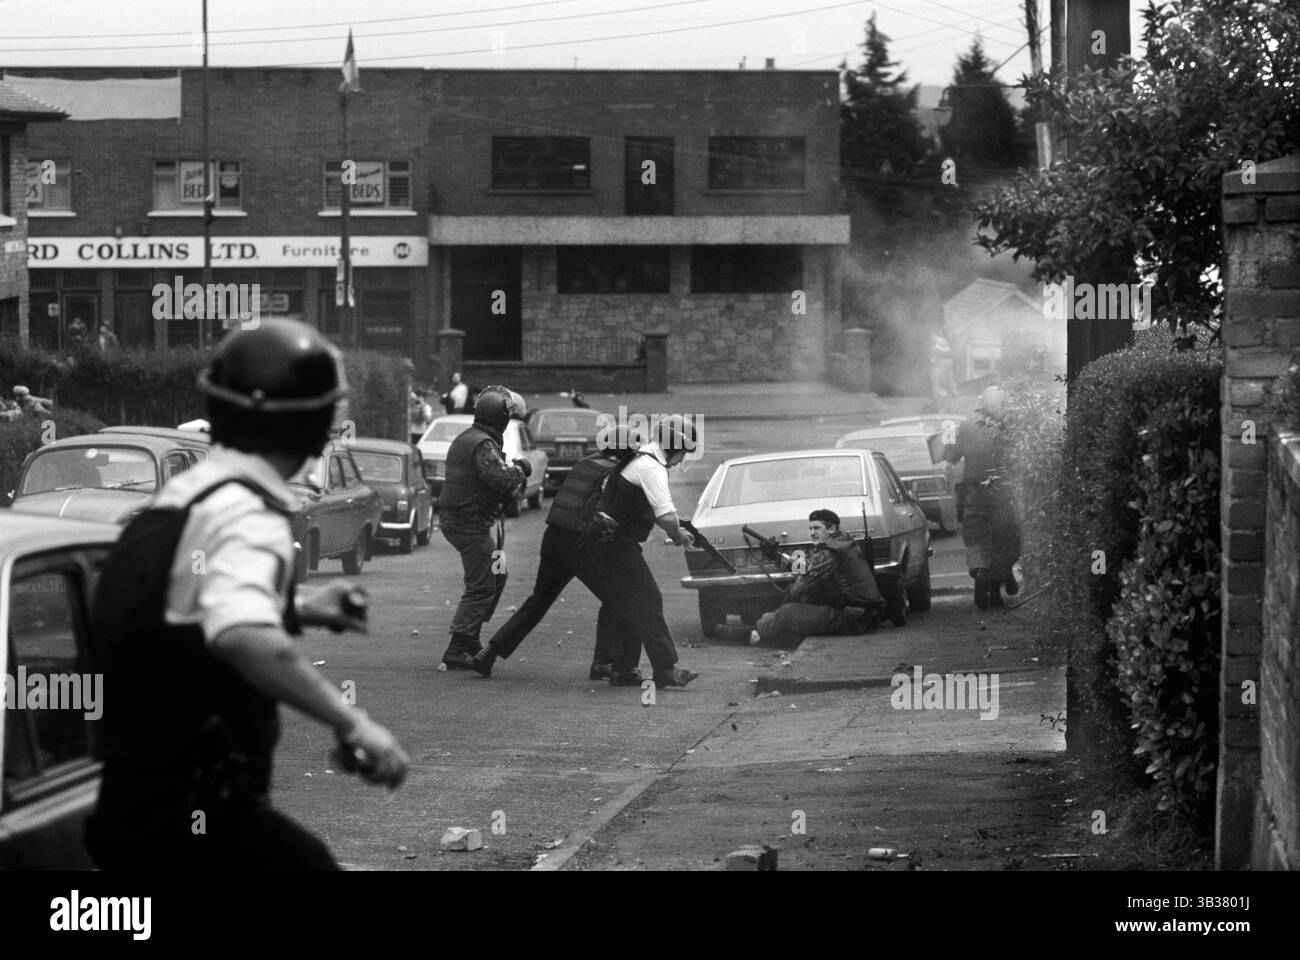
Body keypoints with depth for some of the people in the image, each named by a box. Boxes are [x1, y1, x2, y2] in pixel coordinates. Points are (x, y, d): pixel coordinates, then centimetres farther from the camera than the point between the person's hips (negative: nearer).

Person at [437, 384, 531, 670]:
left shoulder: (464, 440, 13)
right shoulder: (483, 445, -19)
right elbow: (501, 479, -29)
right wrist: (520, 469, -10)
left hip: (452, 518, 10)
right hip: (471, 525, -10)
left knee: (495, 576, 21)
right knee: (481, 587, -7)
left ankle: (469, 639, 25)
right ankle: (456, 654, -9)